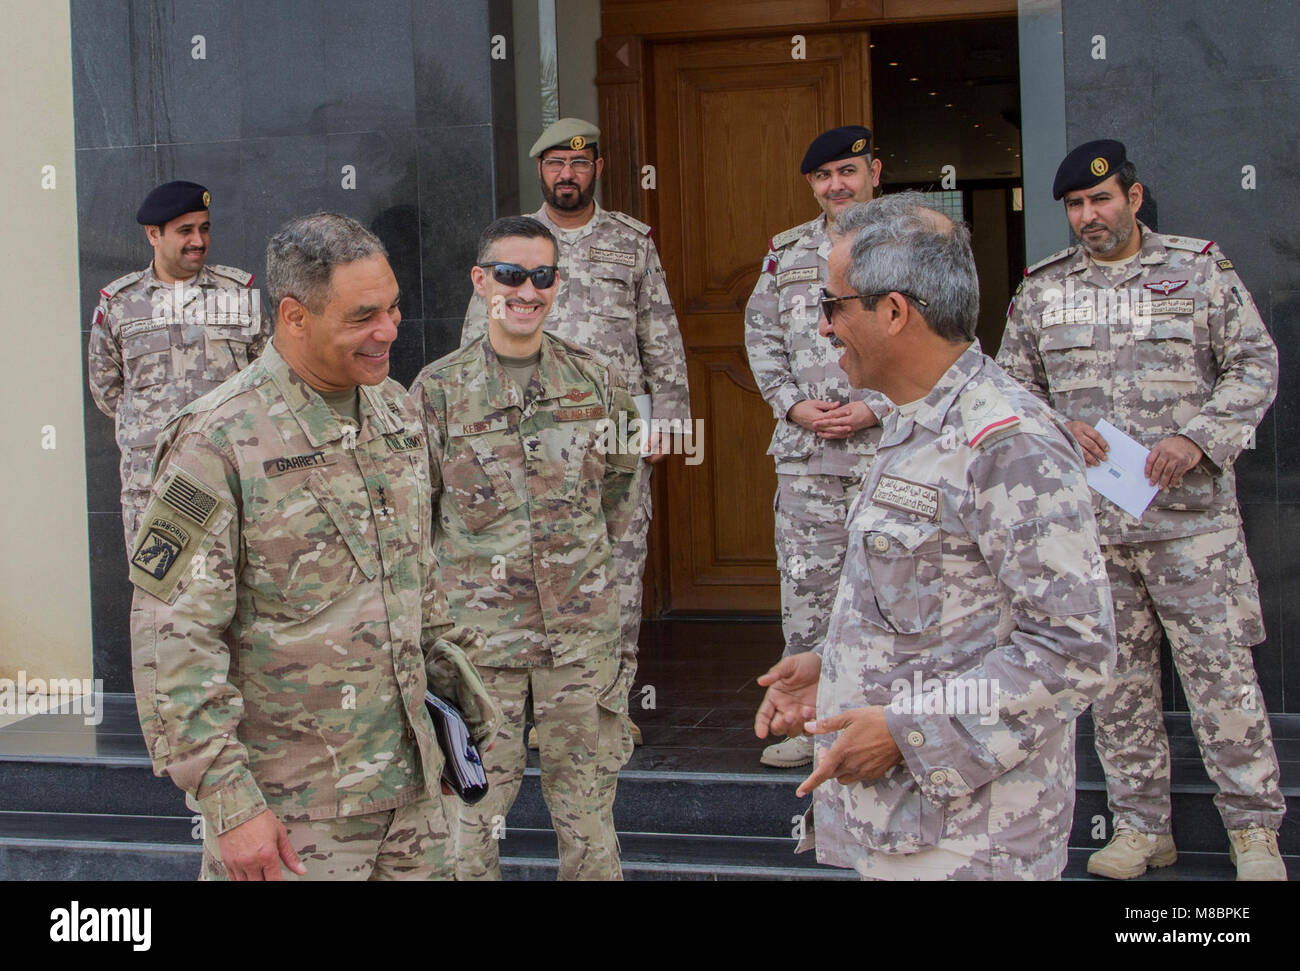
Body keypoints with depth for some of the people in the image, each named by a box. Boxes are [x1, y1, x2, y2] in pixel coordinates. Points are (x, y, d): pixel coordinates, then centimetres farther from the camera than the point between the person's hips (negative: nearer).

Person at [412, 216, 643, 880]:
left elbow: (623, 483, 15)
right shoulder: (438, 388, -4)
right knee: (477, 798, 4)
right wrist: (471, 571, 3)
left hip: (582, 625, 2)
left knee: (586, 794, 10)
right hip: (478, 624, -2)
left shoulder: (594, 380, 3)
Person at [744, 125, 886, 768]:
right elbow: (761, 335, 13)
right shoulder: (787, 252, 12)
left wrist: (878, 408, -12)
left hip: (890, 445, -3)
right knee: (805, 583, 4)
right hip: (805, 452, 3)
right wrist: (793, 405, -1)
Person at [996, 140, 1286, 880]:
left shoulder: (1200, 269, 4)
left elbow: (1255, 365, 2)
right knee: (1117, 672, 7)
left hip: (1190, 513, -3)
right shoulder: (1042, 290, 11)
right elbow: (1013, 388, 15)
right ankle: (1142, 825, 17)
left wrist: (1197, 438, -12)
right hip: (1088, 517, 3)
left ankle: (1255, 828, 8)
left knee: (1221, 665, -3)